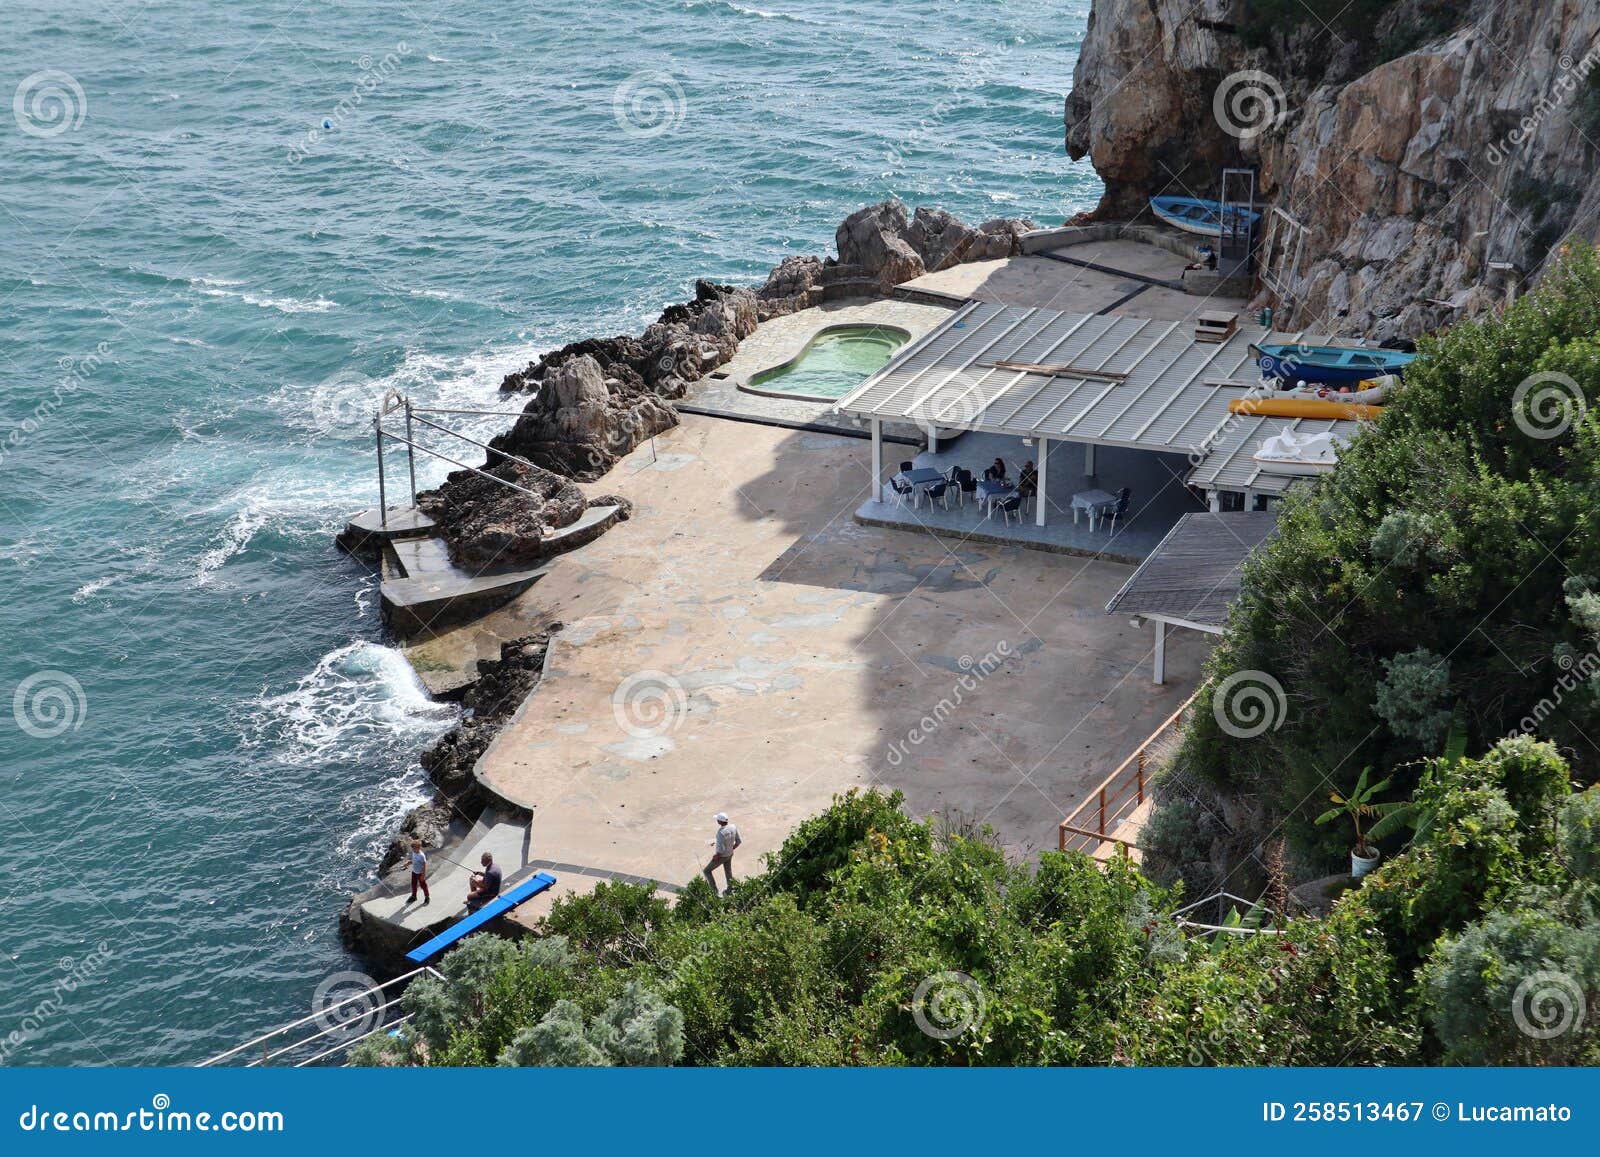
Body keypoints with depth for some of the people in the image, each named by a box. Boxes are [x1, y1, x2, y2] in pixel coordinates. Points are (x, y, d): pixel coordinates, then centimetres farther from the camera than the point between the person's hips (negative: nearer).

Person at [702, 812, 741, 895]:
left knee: (707, 871, 13)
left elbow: (720, 850, -35)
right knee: (728, 872, 27)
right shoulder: (733, 827, -16)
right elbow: (738, 841, -3)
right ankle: (730, 891, 42)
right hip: (730, 854, 7)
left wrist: (716, 856, -14)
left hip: (721, 856, -7)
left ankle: (714, 891, 17)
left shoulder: (720, 833, -38)